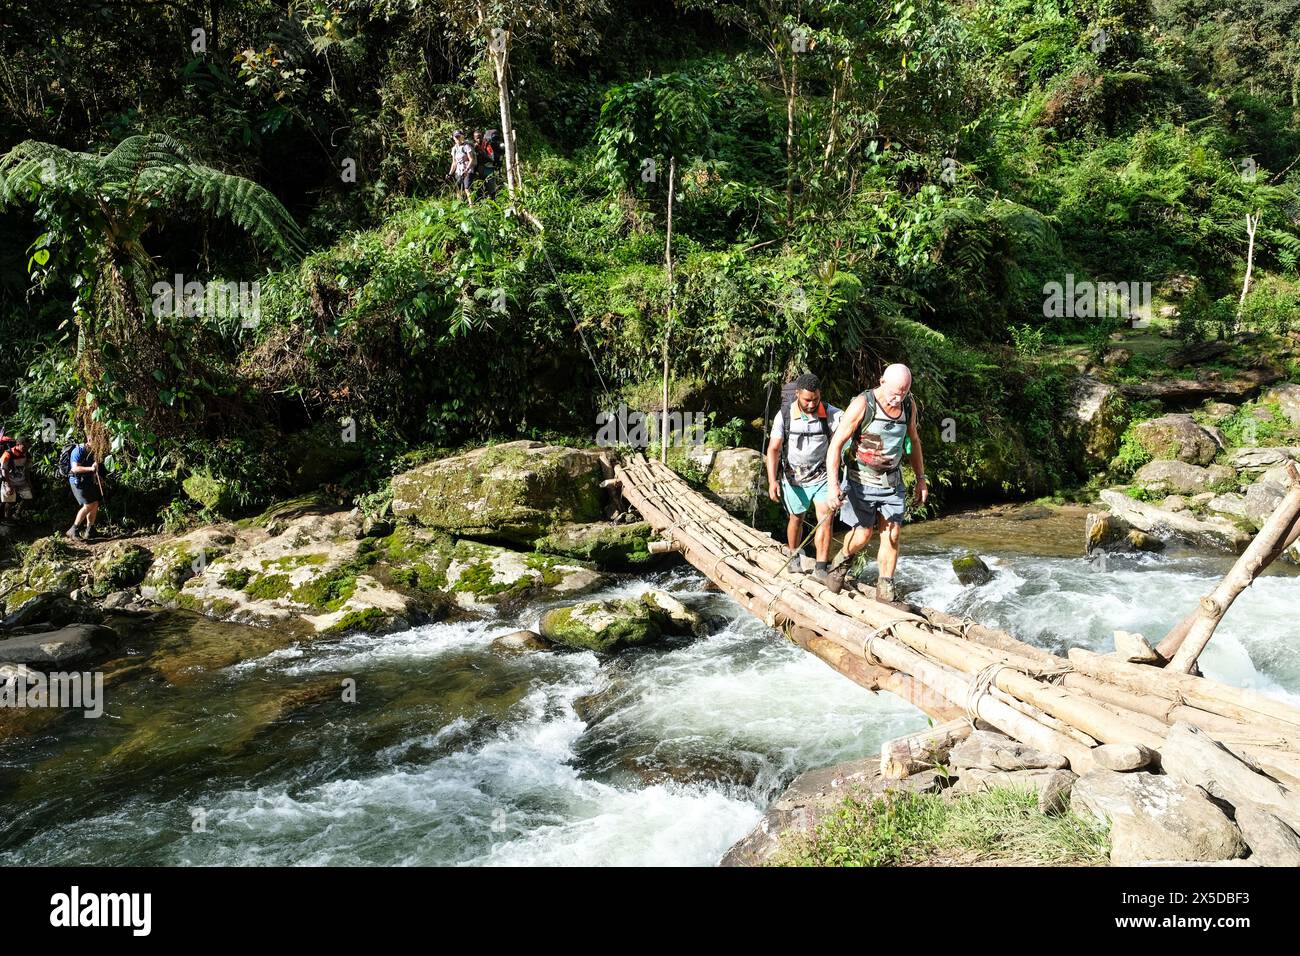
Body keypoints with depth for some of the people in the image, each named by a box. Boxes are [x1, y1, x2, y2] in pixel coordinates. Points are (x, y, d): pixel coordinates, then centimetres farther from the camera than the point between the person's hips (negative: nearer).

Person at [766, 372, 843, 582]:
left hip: (821, 476, -1)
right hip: (793, 477, 1)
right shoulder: (784, 415, -13)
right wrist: (772, 480, -19)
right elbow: (773, 449, -10)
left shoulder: (830, 414, -15)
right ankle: (794, 555, 40)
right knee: (796, 518, 16)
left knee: (825, 517, -15)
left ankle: (821, 568, -10)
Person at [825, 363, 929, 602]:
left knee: (892, 534, 0)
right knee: (863, 535, 0)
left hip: (892, 481, 4)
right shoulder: (862, 405, -18)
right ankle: (842, 562, 31)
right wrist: (833, 485, -28)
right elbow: (835, 444, -19)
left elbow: (913, 441, 15)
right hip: (862, 481, -4)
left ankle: (885, 590, 10)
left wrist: (921, 478, 15)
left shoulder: (909, 405, -1)